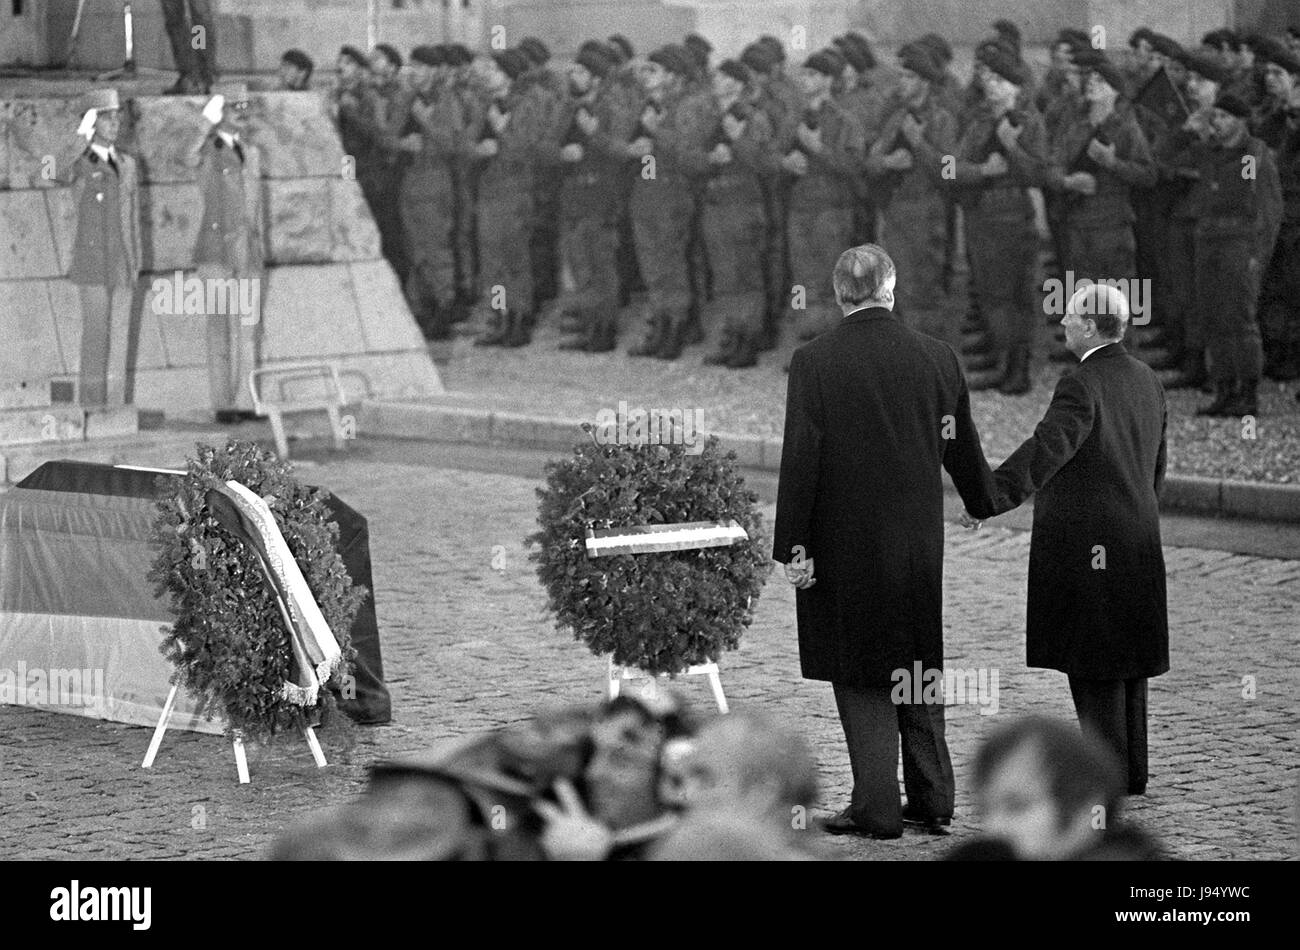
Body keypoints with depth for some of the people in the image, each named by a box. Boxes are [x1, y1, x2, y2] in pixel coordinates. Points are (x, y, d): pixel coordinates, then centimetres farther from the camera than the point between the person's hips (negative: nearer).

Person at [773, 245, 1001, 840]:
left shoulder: (814, 362, -10)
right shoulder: (936, 357, -1)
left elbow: (800, 460, -13)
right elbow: (962, 450, 10)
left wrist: (793, 546, -8)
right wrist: (984, 499, 30)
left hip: (845, 545, -3)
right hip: (920, 542, 3)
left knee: (862, 677, 4)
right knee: (920, 667, 16)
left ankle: (876, 809, 4)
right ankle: (932, 798, 21)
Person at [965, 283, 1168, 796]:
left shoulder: (1081, 387, -17)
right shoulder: (1145, 380, 9)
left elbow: (1046, 449, -32)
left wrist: (993, 497, -41)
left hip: (1084, 547, -8)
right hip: (1136, 540, 8)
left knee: (1093, 662, -3)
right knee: (1126, 659, 13)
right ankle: (1131, 772, 19)